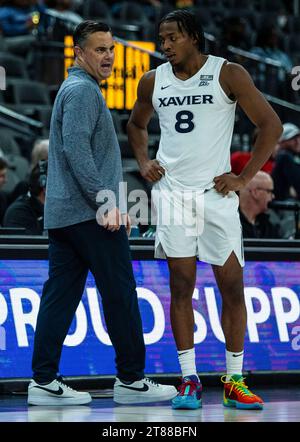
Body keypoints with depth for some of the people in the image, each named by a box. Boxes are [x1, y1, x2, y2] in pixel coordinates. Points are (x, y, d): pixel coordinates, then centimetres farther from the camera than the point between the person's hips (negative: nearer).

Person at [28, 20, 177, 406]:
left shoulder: (74, 88, 23)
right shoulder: (83, 90, -10)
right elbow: (76, 149, -21)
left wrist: (112, 201, 27)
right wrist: (105, 202, -21)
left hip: (62, 213, 10)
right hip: (88, 214, -10)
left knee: (60, 294, 5)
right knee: (119, 294, -3)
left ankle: (44, 381, 1)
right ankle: (131, 379, 2)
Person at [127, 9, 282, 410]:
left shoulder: (228, 74, -5)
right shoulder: (153, 82, 7)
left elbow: (271, 125, -4)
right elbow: (136, 124, 26)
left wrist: (245, 178, -7)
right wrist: (143, 162, 9)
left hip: (216, 192, -2)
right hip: (172, 193, 2)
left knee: (232, 286, -1)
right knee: (181, 286, 0)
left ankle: (234, 381, 7)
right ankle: (189, 380, 4)